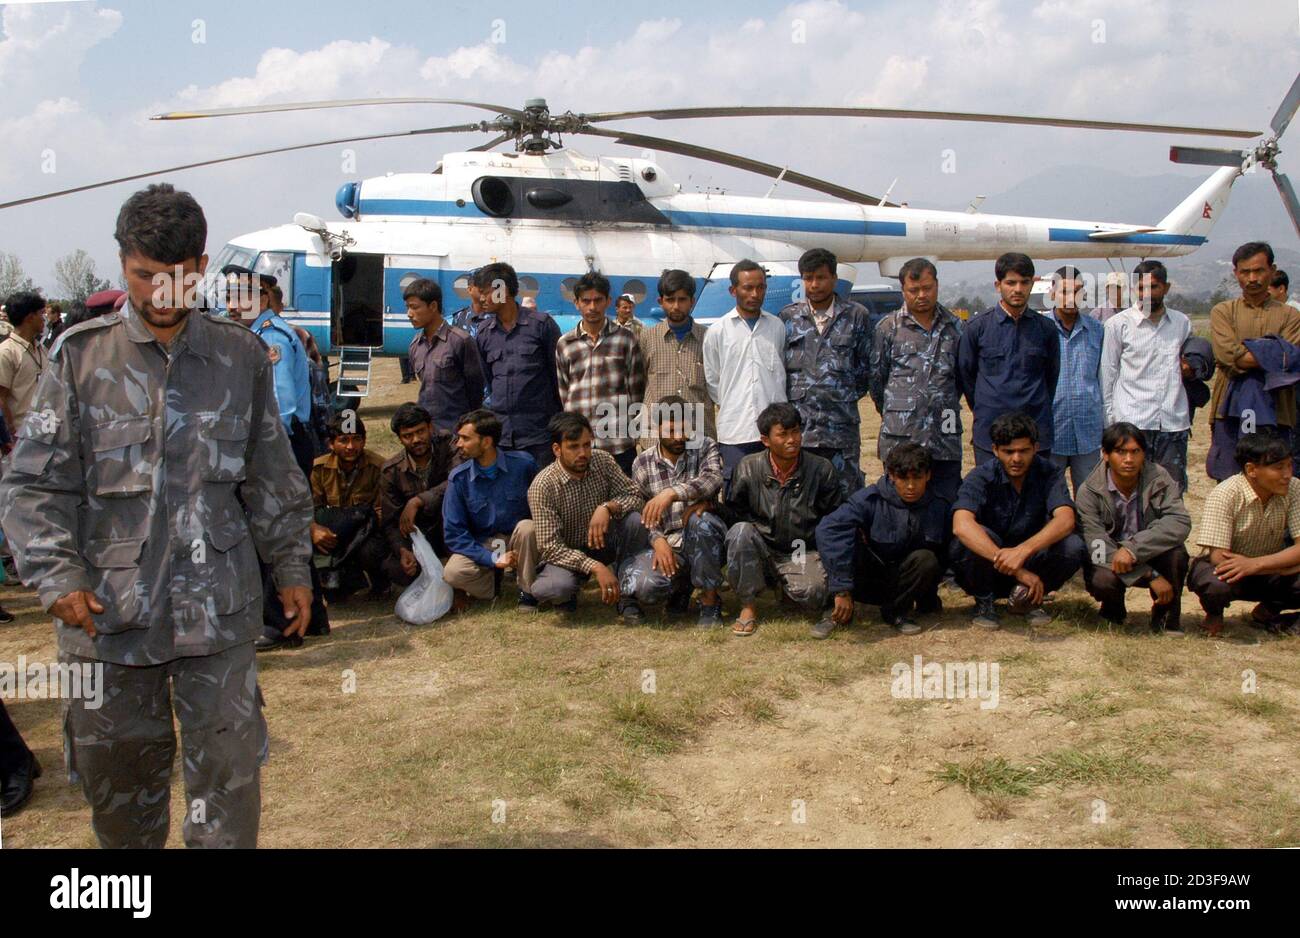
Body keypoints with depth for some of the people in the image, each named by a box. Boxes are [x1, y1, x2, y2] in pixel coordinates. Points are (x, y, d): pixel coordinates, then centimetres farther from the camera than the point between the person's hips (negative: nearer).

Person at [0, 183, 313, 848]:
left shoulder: (240, 356, 4)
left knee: (228, 767, 1)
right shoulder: (81, 356, 0)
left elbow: (271, 478, 12)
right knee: (116, 768, 13)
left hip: (218, 607, 0)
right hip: (106, 611, 0)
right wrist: (56, 575, -12)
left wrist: (291, 567, 13)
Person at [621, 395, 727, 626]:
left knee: (700, 518, -37)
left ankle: (710, 601, -16)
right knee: (641, 588, -30)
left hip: (705, 544, -1)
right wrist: (657, 540, -17)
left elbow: (712, 480, -22)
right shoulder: (642, 464, 5)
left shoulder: (705, 447, 0)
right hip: (666, 544, 1)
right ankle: (682, 584, 10)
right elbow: (641, 514, 5)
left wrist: (671, 493, -38)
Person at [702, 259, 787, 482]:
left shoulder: (777, 326, 7)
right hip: (735, 431, -2)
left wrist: (776, 403, 13)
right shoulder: (717, 331, 1)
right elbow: (712, 380, 8)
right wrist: (732, 407, 9)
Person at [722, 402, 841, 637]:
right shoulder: (748, 468, -7)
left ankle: (784, 585, 9)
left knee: (811, 595, -31)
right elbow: (730, 514, 3)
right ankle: (747, 607, -15)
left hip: (803, 552, 0)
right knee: (740, 531, -32)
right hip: (761, 552, 0)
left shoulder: (821, 469, -7)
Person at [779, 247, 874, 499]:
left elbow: (866, 368, 8)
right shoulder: (788, 317, 7)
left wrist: (847, 397, 6)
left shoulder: (856, 316, 4)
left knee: (847, 498, 2)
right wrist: (789, 401, 7)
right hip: (797, 428, 1)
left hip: (841, 429, -1)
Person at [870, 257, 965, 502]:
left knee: (948, 507, 4)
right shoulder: (888, 327, 3)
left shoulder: (955, 327, 10)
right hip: (900, 438, -2)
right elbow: (876, 377, 9)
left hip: (946, 437, 2)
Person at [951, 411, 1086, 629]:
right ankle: (984, 601, -5)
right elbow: (961, 525, -34)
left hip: (1030, 562, 2)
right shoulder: (981, 478, -16)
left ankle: (1027, 597, 2)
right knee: (977, 536, -33)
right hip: (987, 567, -2)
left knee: (1073, 546, -24)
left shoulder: (1049, 473, -9)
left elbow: (1065, 520, -25)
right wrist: (1017, 569, -43)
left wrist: (1022, 550, -44)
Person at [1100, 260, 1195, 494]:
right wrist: (1110, 421, 0)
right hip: (1132, 423, -3)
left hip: (1174, 422, 3)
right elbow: (1107, 375, 4)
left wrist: (1190, 369, 2)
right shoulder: (1118, 324, 3)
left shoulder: (1182, 323, 12)